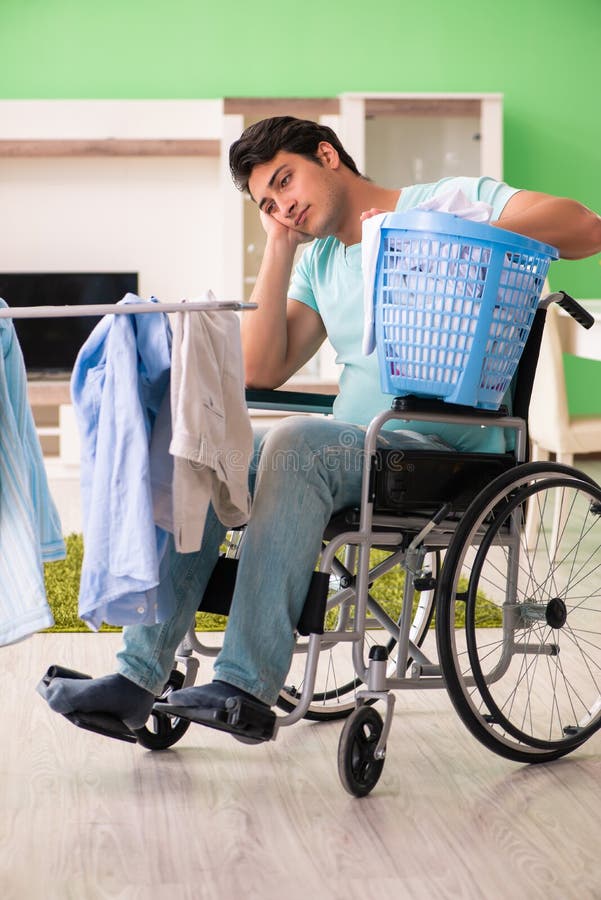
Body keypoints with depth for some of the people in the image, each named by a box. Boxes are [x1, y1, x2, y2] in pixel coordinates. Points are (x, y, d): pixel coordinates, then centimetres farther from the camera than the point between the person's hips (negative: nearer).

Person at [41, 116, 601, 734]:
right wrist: (278, 248, 8)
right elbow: (261, 371, 10)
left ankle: (247, 684, -36)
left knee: (296, 442, -33)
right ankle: (138, 678, -14)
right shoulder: (319, 264, 21)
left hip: (448, 452, -7)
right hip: (353, 448, 7)